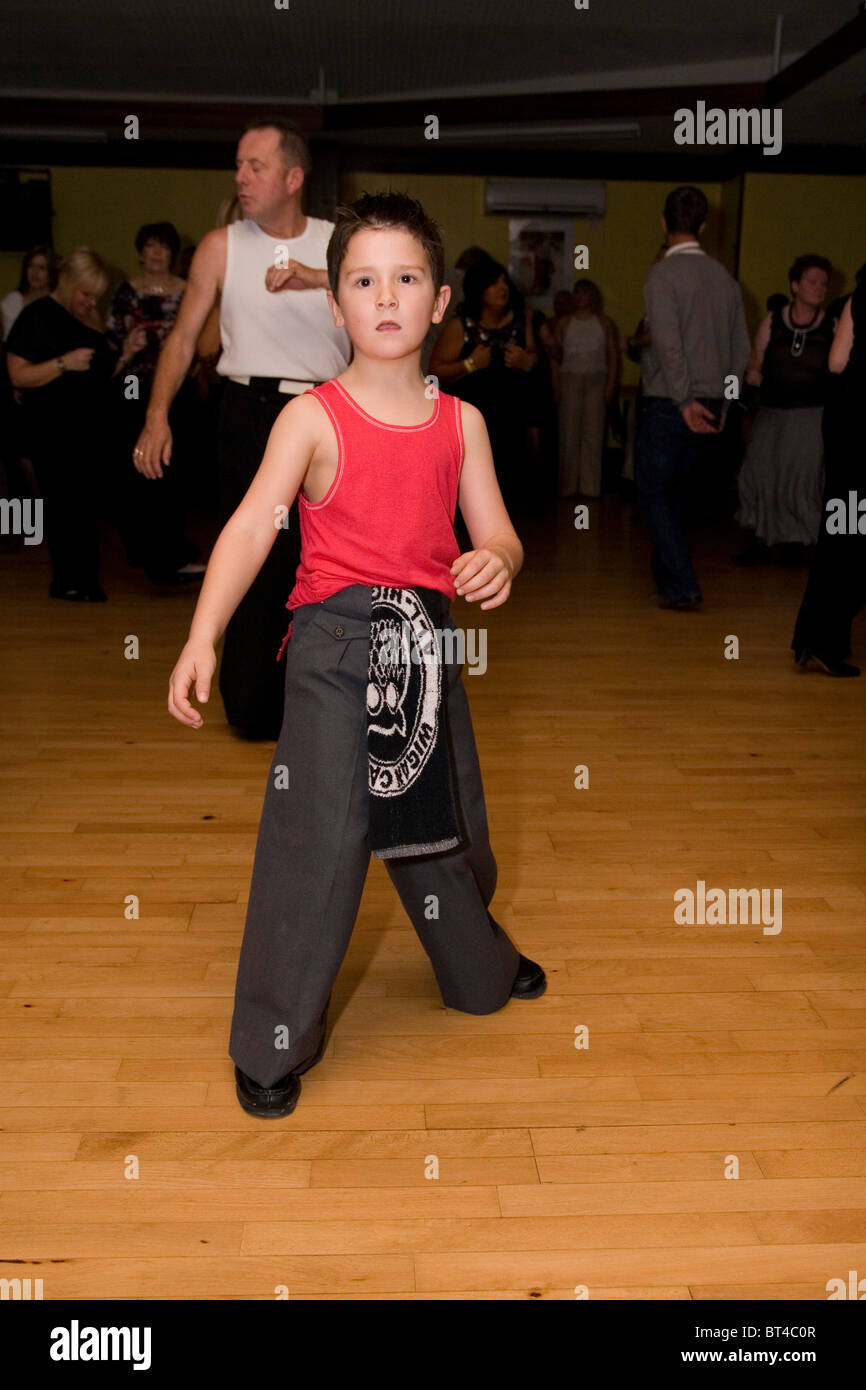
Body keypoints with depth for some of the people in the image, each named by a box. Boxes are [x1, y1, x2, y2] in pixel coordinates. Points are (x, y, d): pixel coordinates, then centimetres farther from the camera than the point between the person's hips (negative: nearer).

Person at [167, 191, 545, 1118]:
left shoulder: (460, 421, 7)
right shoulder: (313, 417, -5)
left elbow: (496, 532, 6)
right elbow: (251, 526, -14)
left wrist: (496, 564, -19)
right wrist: (201, 640, -26)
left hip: (427, 643, 4)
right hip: (334, 644, -4)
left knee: (446, 824, 19)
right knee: (315, 840, -4)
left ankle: (481, 969, 46)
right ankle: (273, 1042, 12)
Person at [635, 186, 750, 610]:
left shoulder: (661, 275, -12)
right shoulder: (725, 277, 9)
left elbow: (668, 344, -22)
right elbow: (741, 348, 12)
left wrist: (685, 401, -17)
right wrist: (722, 402, 18)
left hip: (668, 405, -6)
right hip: (709, 406, 6)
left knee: (651, 496, 2)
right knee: (673, 494, 18)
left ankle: (684, 587, -5)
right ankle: (668, 580, 26)